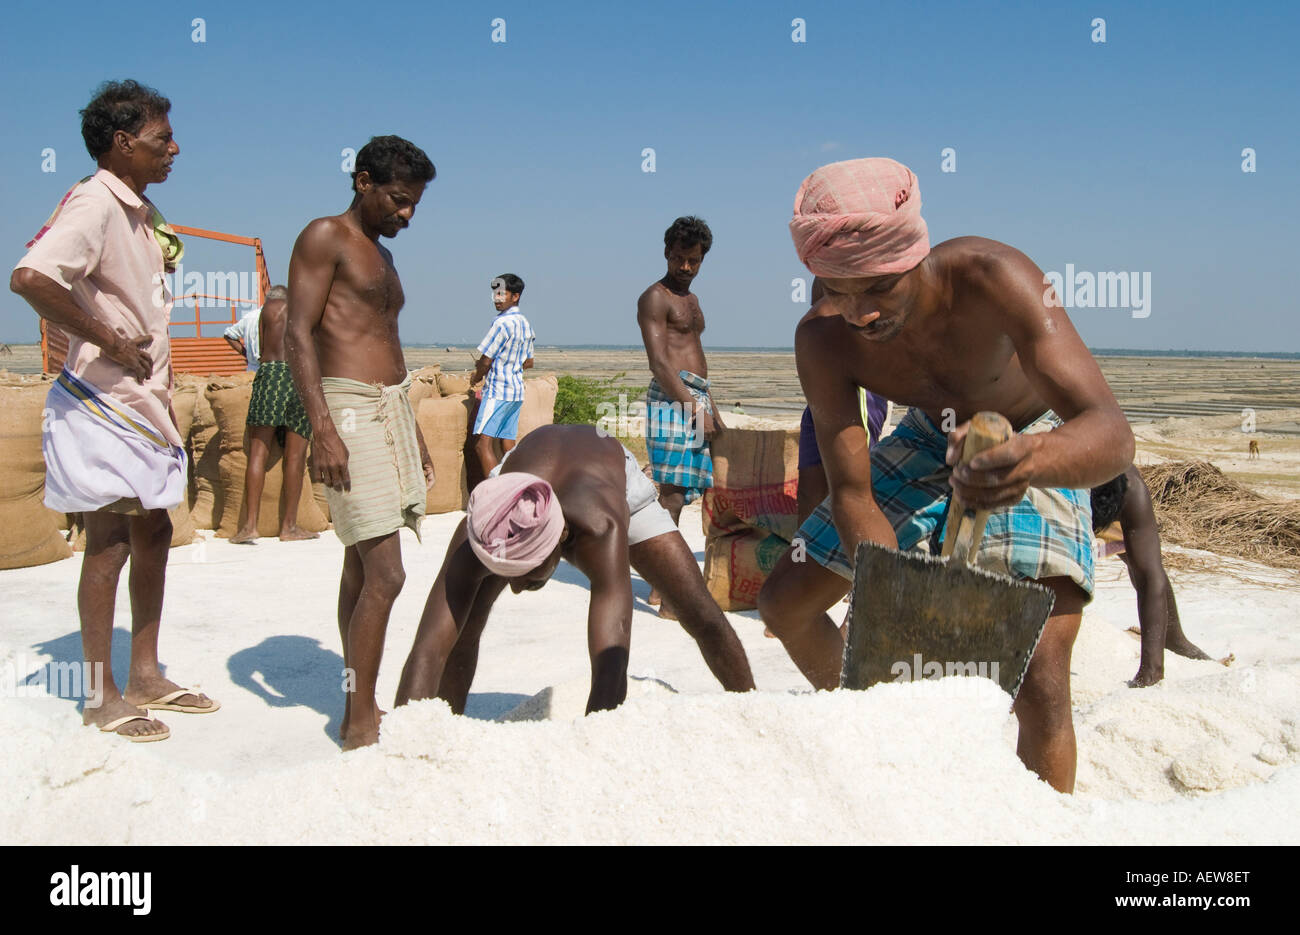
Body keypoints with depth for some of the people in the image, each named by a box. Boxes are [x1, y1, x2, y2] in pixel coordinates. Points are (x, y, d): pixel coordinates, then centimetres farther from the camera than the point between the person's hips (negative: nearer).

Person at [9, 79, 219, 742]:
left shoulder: (140, 212, 14)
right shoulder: (94, 202, -15)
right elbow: (29, 278, -31)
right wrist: (110, 342, -23)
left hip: (141, 400, 9)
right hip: (103, 400, -9)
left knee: (153, 532, 13)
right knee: (110, 540, -3)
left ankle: (146, 676, 24)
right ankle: (104, 698, 8)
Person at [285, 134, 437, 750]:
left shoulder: (381, 254, 22)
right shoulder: (325, 237, -4)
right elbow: (298, 335, -13)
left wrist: (414, 433, 24)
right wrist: (321, 427, -22)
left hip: (392, 405, 9)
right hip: (348, 407, -9)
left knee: (361, 568, 11)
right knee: (385, 574, -14)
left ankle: (359, 708, 18)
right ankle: (361, 722, -5)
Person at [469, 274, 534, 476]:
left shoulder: (502, 323, -14)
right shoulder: (525, 323, 14)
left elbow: (485, 361, -13)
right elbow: (528, 363, 22)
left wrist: (476, 377, 6)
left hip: (498, 391, -9)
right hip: (517, 391, 9)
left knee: (482, 443, -11)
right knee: (508, 445, 9)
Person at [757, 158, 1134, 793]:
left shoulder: (992, 278, -37)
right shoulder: (823, 340, -25)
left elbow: (1112, 434, -46)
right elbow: (851, 494, -25)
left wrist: (1036, 459, -69)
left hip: (1039, 446, -4)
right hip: (929, 439, 4)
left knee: (1039, 681, -23)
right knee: (784, 603, 5)